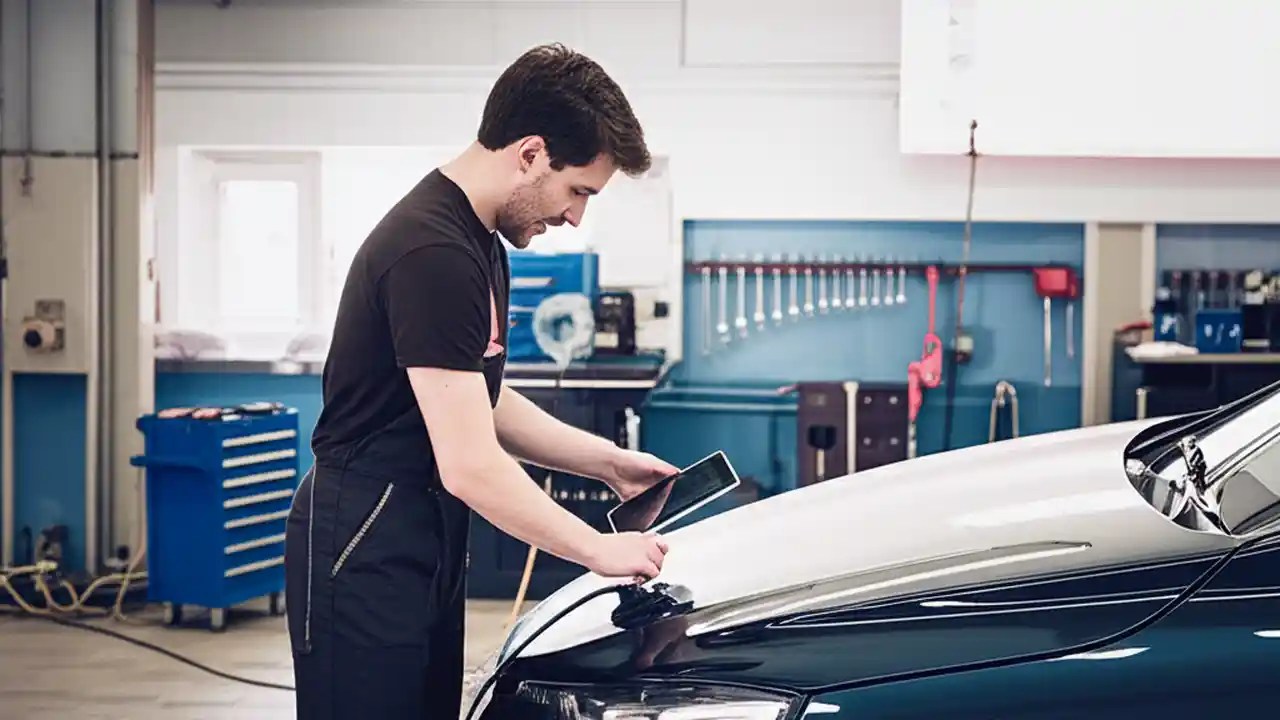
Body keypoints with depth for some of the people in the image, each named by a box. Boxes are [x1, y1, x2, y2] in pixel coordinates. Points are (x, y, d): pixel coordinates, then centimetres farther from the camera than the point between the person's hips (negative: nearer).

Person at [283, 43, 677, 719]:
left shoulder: (480, 245, 11)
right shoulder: (433, 253, -22)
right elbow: (469, 465, -24)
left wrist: (610, 462, 14)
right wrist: (600, 550, -14)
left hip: (427, 546, 10)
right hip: (366, 550, -10)